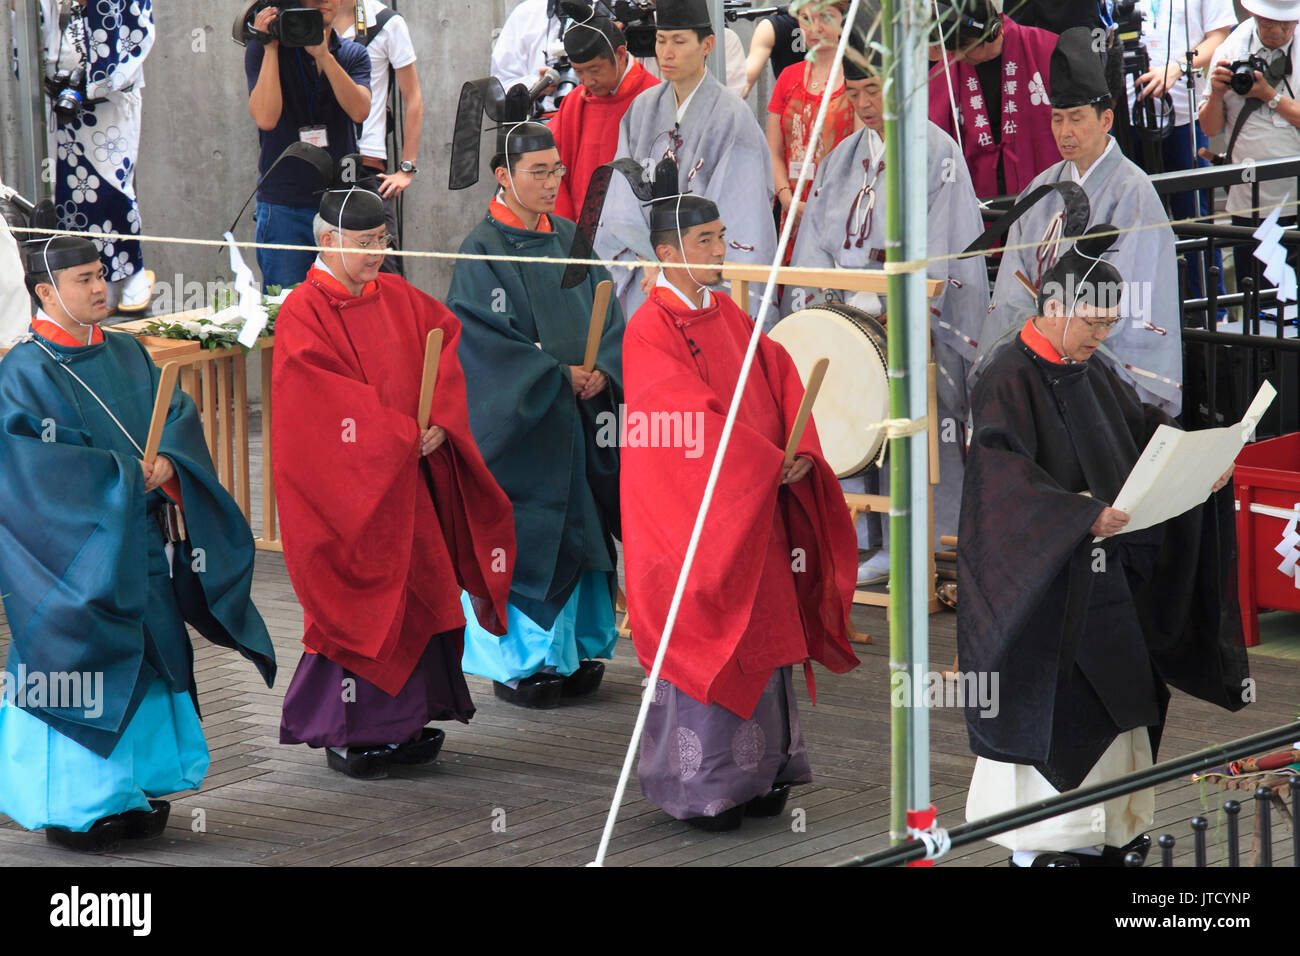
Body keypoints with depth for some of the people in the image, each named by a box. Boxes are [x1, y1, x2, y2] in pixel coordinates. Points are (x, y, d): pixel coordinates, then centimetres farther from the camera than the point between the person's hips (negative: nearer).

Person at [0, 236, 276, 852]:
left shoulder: (128, 356, 12)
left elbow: (180, 414, 7)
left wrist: (167, 462, -14)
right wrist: (122, 475, -18)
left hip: (139, 544, 7)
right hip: (75, 551, -7)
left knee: (147, 660, 10)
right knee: (77, 673, -4)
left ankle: (130, 791, 21)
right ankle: (71, 806, 6)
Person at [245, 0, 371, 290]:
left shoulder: (353, 54, 10)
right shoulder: (263, 49, 0)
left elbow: (359, 111, -10)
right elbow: (266, 118, -16)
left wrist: (323, 55, -17)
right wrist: (270, 47, -13)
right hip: (284, 208, -3)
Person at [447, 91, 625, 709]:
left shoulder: (570, 240, 11)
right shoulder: (482, 251, -8)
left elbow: (608, 315, 10)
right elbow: (488, 338, -15)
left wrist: (600, 372, -9)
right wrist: (558, 376, -16)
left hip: (579, 415, 6)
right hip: (518, 421, -6)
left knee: (579, 531, 9)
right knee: (521, 538, -2)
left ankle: (574, 649, 20)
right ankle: (517, 663, 8)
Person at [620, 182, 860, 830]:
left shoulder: (729, 316, 13)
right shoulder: (650, 329, -11)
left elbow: (781, 379, 8)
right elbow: (692, 414, -19)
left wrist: (799, 453, -8)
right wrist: (766, 462, -19)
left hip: (755, 507, 8)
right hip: (692, 509, -8)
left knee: (759, 633, 9)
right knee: (704, 638, -4)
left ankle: (755, 775, 17)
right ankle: (697, 785, 4)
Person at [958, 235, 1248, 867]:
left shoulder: (1093, 373, 10)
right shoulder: (1009, 380, -16)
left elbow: (1142, 429, 19)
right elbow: (1006, 472, -28)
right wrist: (1079, 514, -39)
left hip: (1100, 567, 9)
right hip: (1036, 574, -9)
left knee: (1113, 693, 11)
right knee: (1043, 703, -3)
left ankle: (1096, 833, 21)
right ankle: (1035, 843, 7)